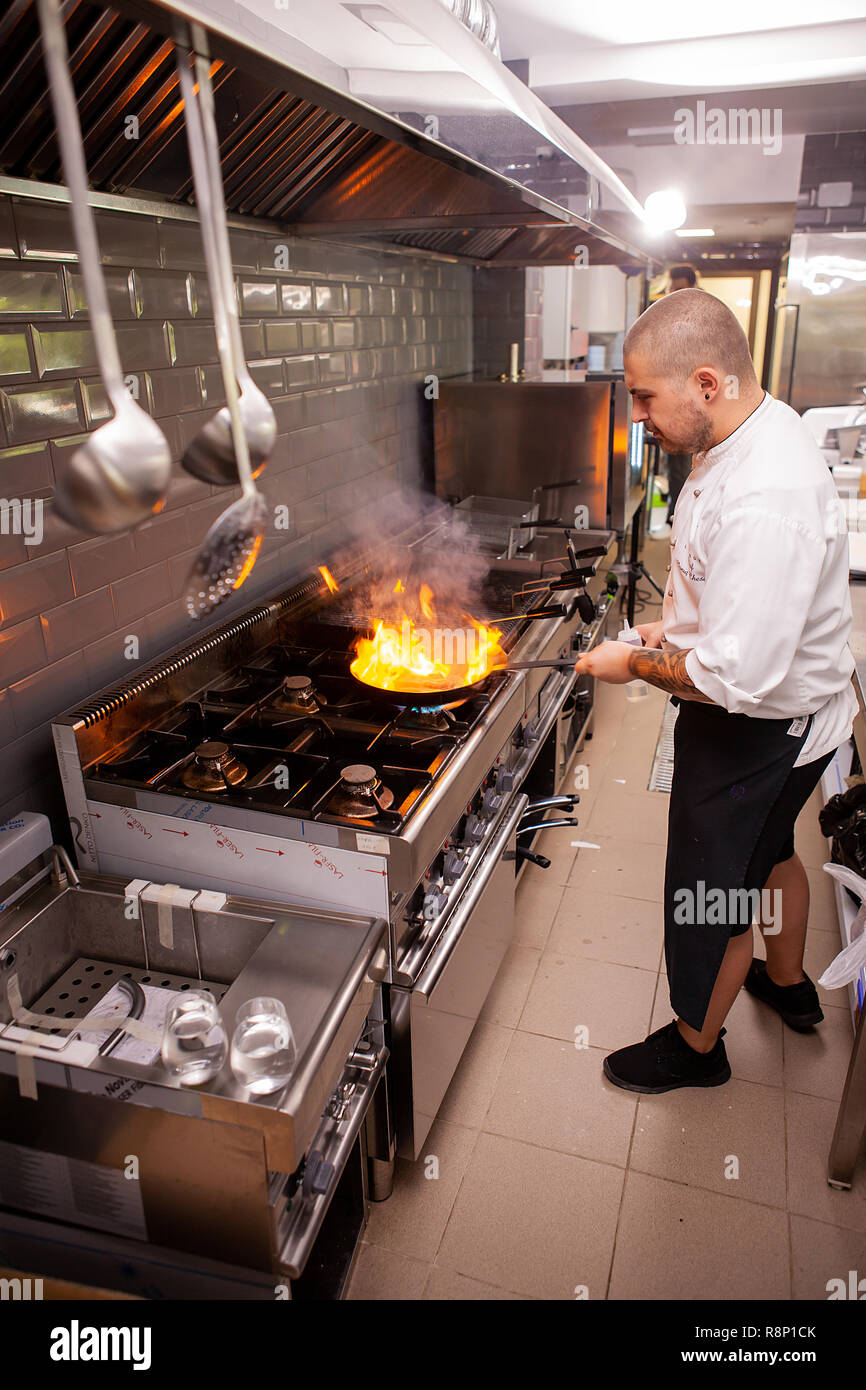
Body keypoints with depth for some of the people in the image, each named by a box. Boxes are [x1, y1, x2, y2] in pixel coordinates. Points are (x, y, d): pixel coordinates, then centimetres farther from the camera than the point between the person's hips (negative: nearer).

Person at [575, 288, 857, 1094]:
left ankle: (695, 1046, 37)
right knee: (768, 850, 30)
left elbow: (739, 678, -34)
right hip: (794, 713, 10)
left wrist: (635, 664, -19)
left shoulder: (765, 500, -35)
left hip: (756, 729, -10)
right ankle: (789, 985, 57)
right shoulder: (755, 431, -1)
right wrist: (678, 626, 5)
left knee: (712, 895, 11)